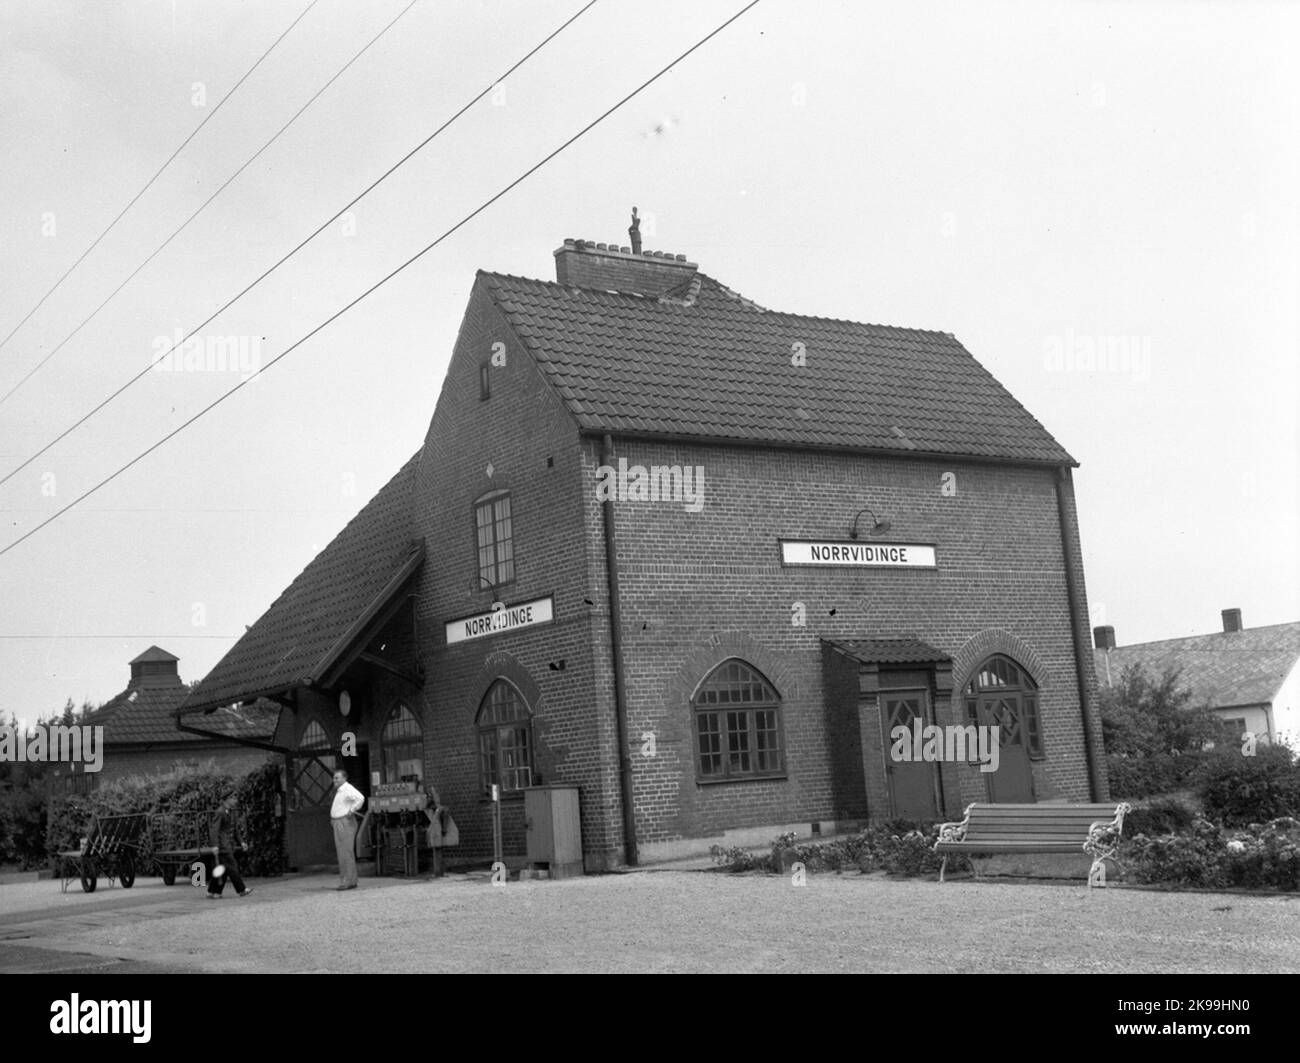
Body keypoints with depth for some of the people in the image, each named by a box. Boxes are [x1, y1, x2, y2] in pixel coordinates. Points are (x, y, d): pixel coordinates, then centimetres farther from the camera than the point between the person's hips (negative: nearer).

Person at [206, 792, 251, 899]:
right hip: (222, 844, -10)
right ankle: (241, 890, -6)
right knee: (231, 866, -8)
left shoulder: (231, 811, 15)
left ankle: (212, 892, 10)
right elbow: (214, 829, -20)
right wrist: (215, 845, -27)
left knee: (224, 870, 7)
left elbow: (235, 828, 24)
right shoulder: (220, 812, -14)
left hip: (229, 844, 10)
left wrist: (240, 842, 20)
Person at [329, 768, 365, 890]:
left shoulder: (348, 789, -13)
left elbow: (360, 798, -30)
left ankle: (349, 881, -8)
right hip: (338, 823, 10)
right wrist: (333, 819, 23)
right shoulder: (339, 791, 18)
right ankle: (344, 880, 16)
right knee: (341, 853, 11)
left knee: (347, 853, -9)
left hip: (345, 822, -10)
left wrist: (352, 810, -24)